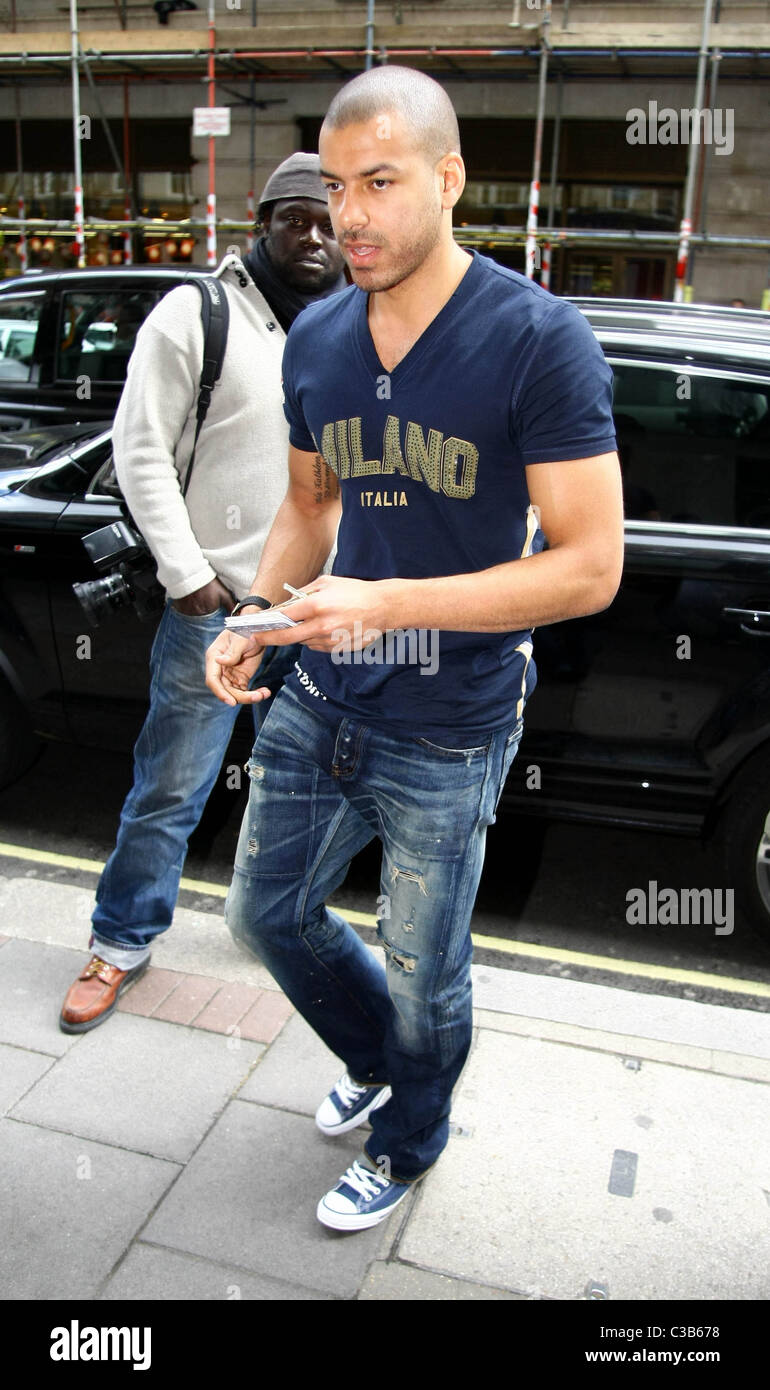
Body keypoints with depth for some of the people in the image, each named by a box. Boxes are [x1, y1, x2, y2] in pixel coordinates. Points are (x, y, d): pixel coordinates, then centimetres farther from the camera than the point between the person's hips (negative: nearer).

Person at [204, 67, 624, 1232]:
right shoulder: (315, 340, 1)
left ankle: (407, 1146, 46)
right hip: (318, 702, 6)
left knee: (422, 979, 14)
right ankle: (375, 1061, 51)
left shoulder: (540, 340, -17)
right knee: (268, 914, 20)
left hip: (449, 738, -5)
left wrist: (388, 602, -27)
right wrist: (253, 618, -4)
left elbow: (590, 567, -20)